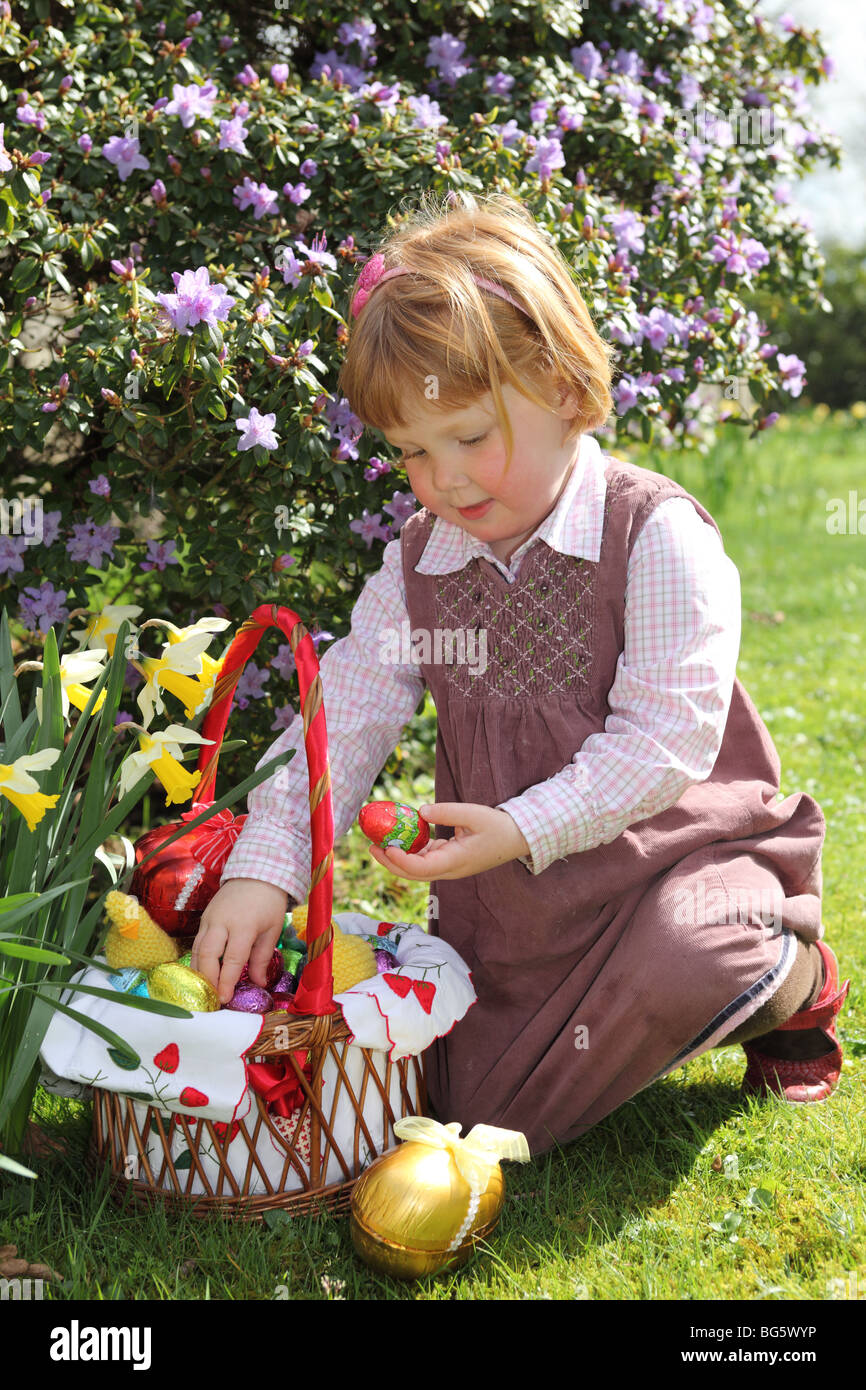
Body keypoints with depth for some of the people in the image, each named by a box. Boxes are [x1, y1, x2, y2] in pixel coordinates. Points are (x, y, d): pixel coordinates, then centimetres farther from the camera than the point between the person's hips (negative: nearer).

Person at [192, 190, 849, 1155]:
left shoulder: (657, 534, -16)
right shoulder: (416, 563, 0)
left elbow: (667, 739, -21)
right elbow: (339, 719, -3)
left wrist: (522, 830, -30)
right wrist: (262, 868, -15)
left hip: (678, 852, -4)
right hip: (508, 894, 5)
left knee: (682, 957, -35)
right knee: (475, 1108, -2)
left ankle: (792, 981, 3)